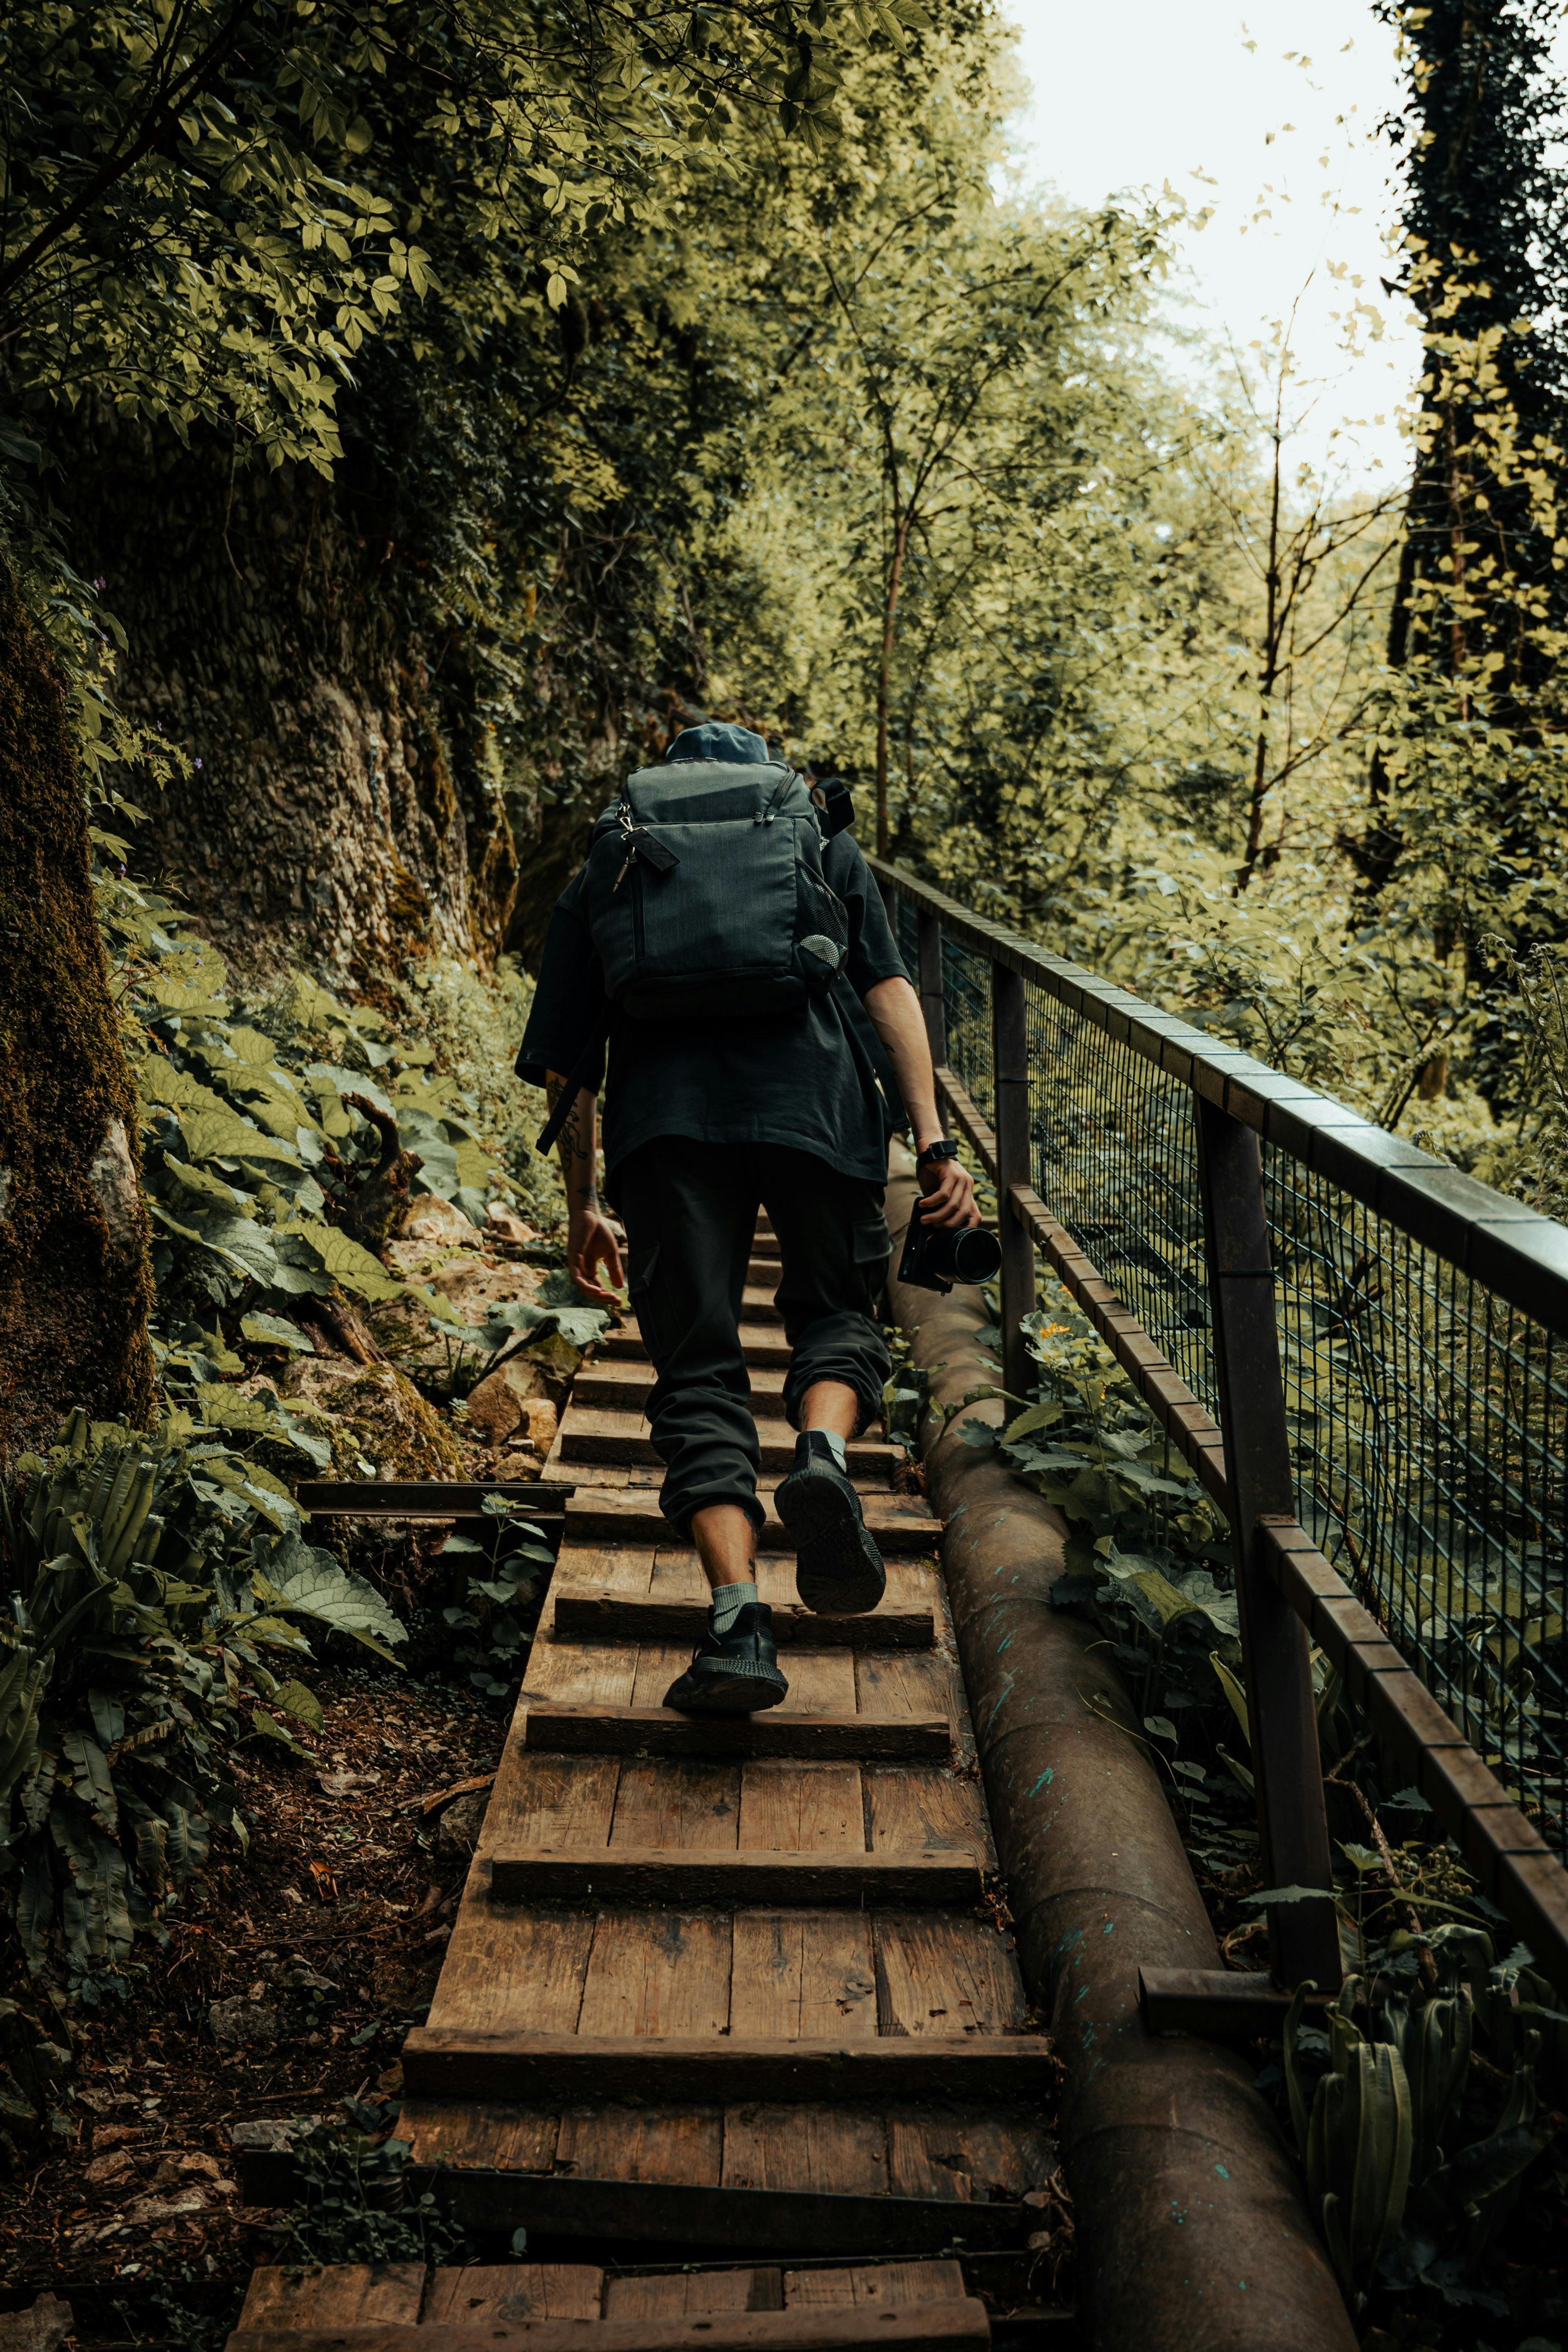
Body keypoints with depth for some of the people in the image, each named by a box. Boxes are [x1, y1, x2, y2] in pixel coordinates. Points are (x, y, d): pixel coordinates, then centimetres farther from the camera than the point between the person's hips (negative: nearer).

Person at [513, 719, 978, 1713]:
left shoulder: (606, 874, 28)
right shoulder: (824, 844, 26)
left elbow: (566, 1062, 23)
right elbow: (888, 988, 11)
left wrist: (584, 1209, 30)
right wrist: (934, 1141, 6)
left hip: (665, 1118, 0)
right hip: (817, 1103, 0)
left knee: (701, 1371, 4)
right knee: (837, 1313, 19)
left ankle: (739, 1616, -11)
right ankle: (825, 1451, -13)